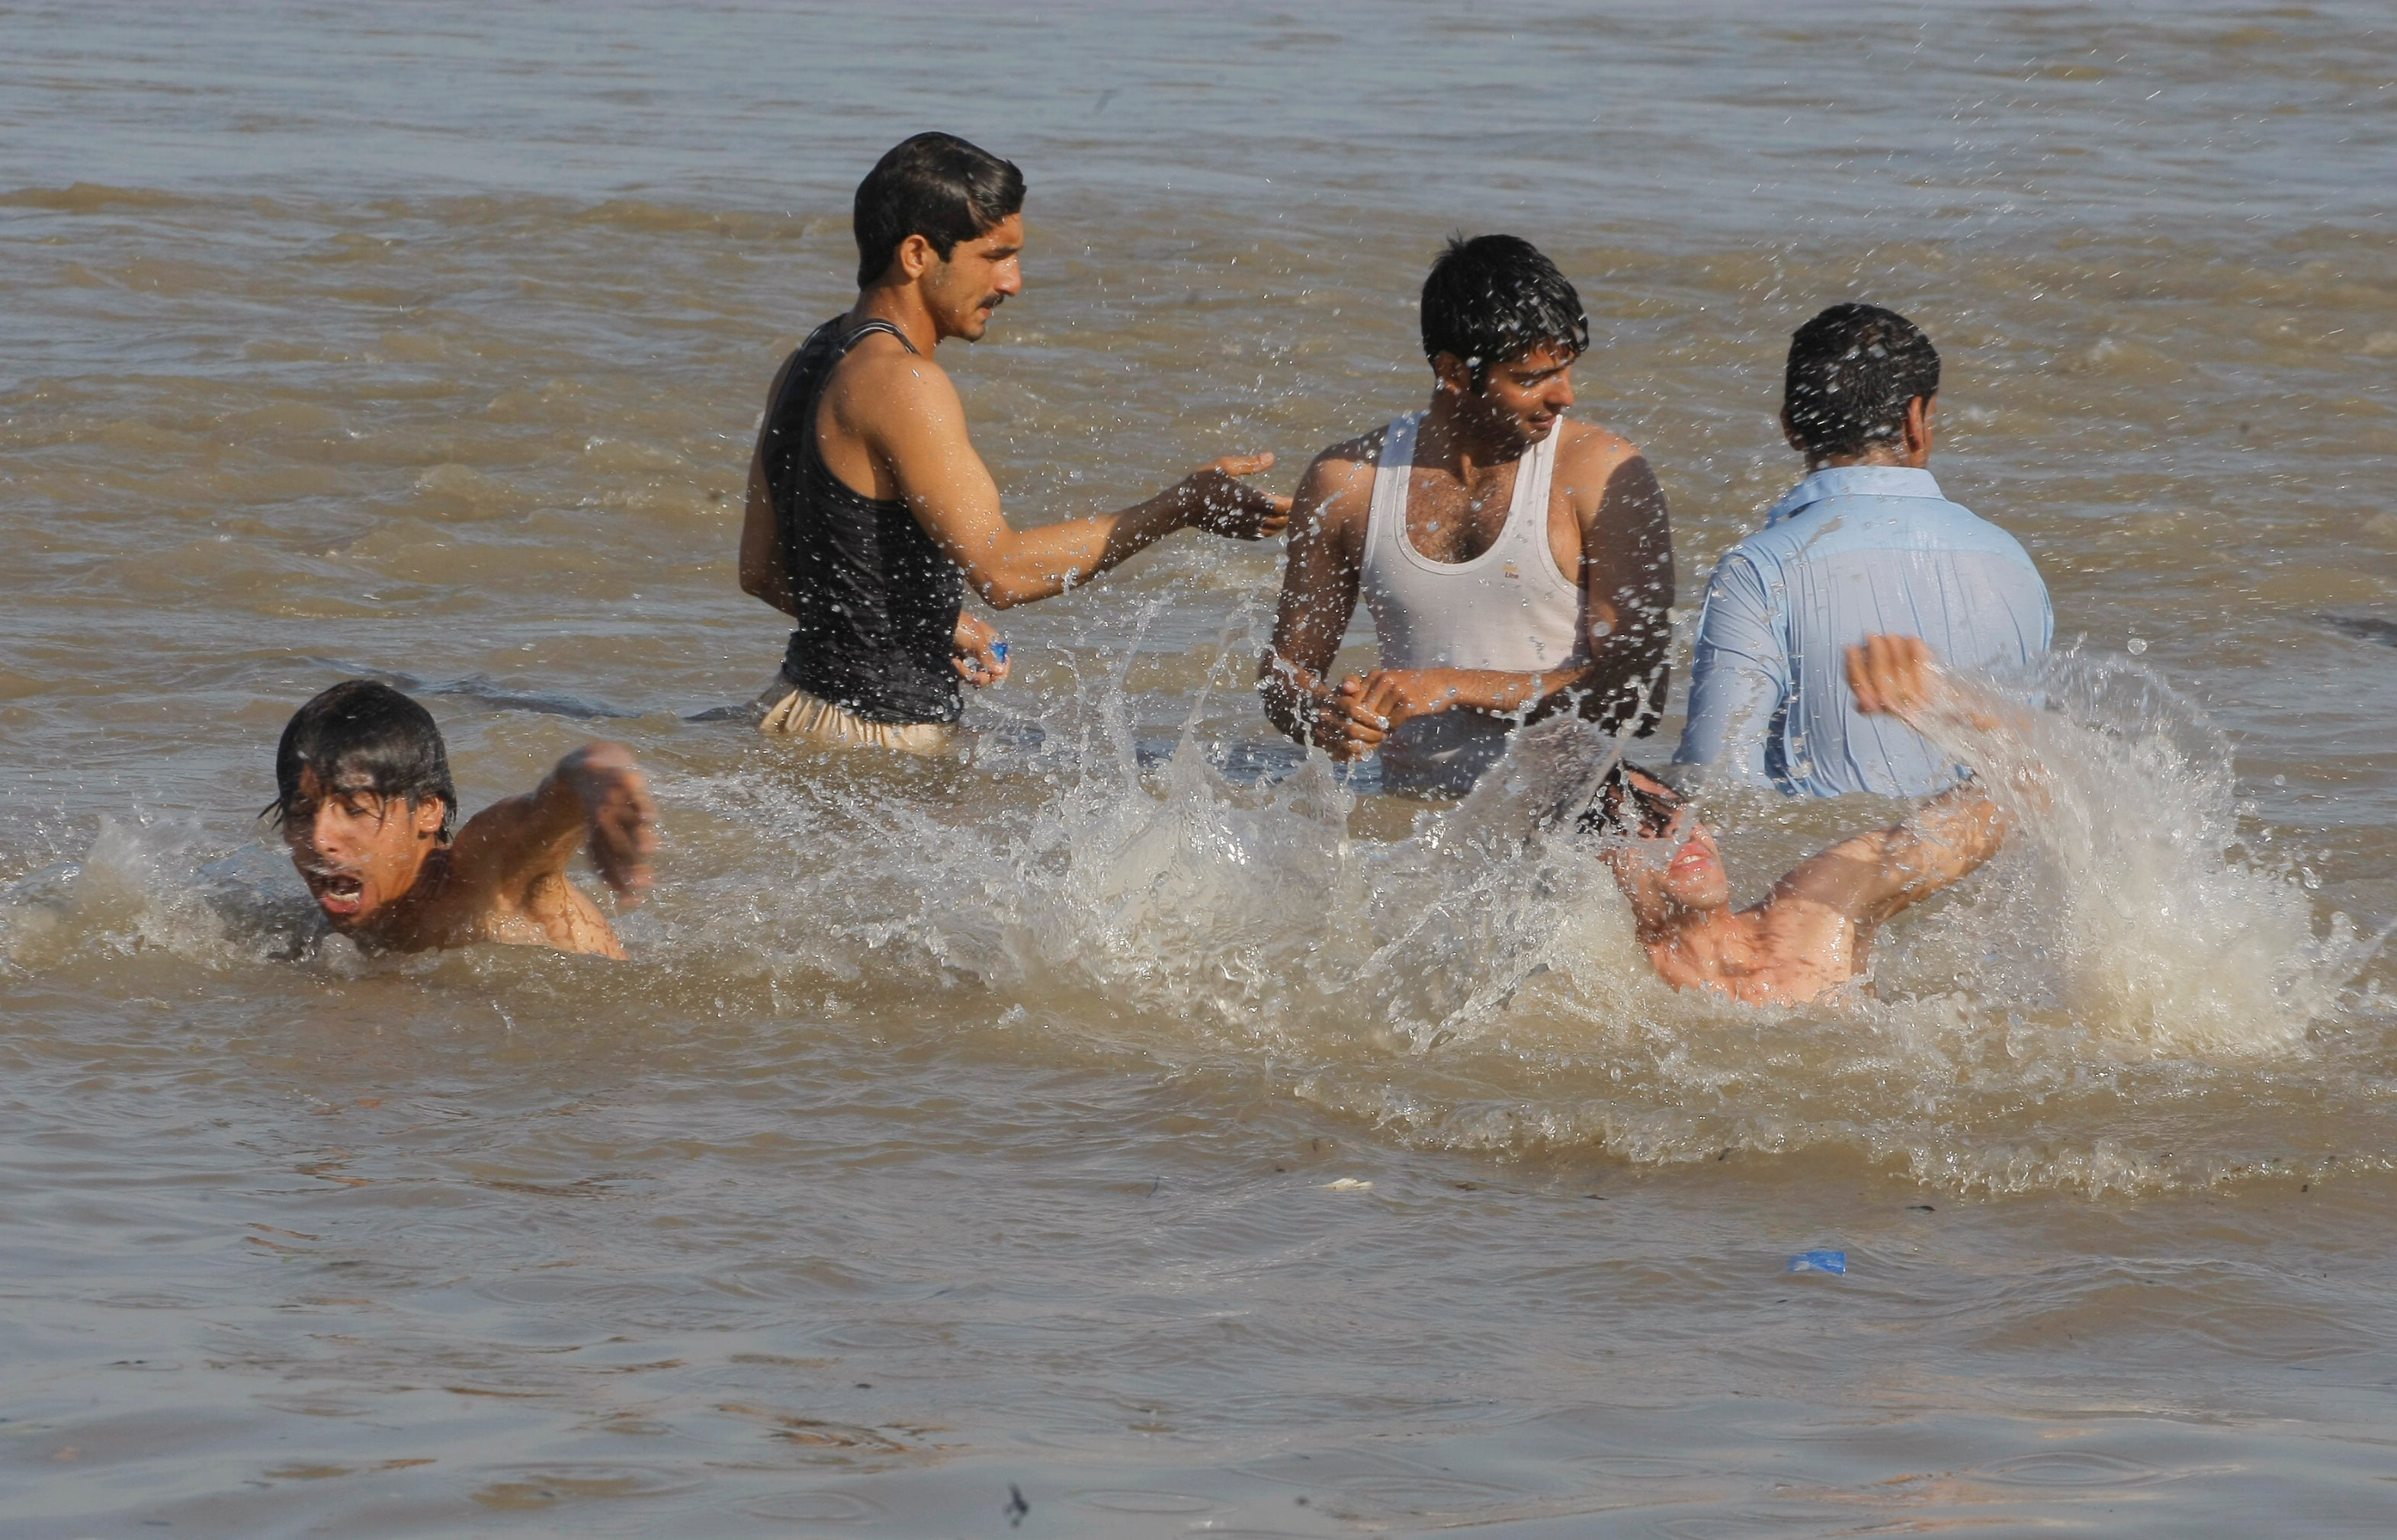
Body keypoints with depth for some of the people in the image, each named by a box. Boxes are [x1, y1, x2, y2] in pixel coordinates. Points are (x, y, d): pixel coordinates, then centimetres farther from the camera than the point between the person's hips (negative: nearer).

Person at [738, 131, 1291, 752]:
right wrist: (1182, 508, -19)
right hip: (874, 738, -10)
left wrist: (931, 622, 22)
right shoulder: (901, 384, -18)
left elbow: (761, 570, 20)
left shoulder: (806, 365, 13)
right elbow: (1003, 569, -24)